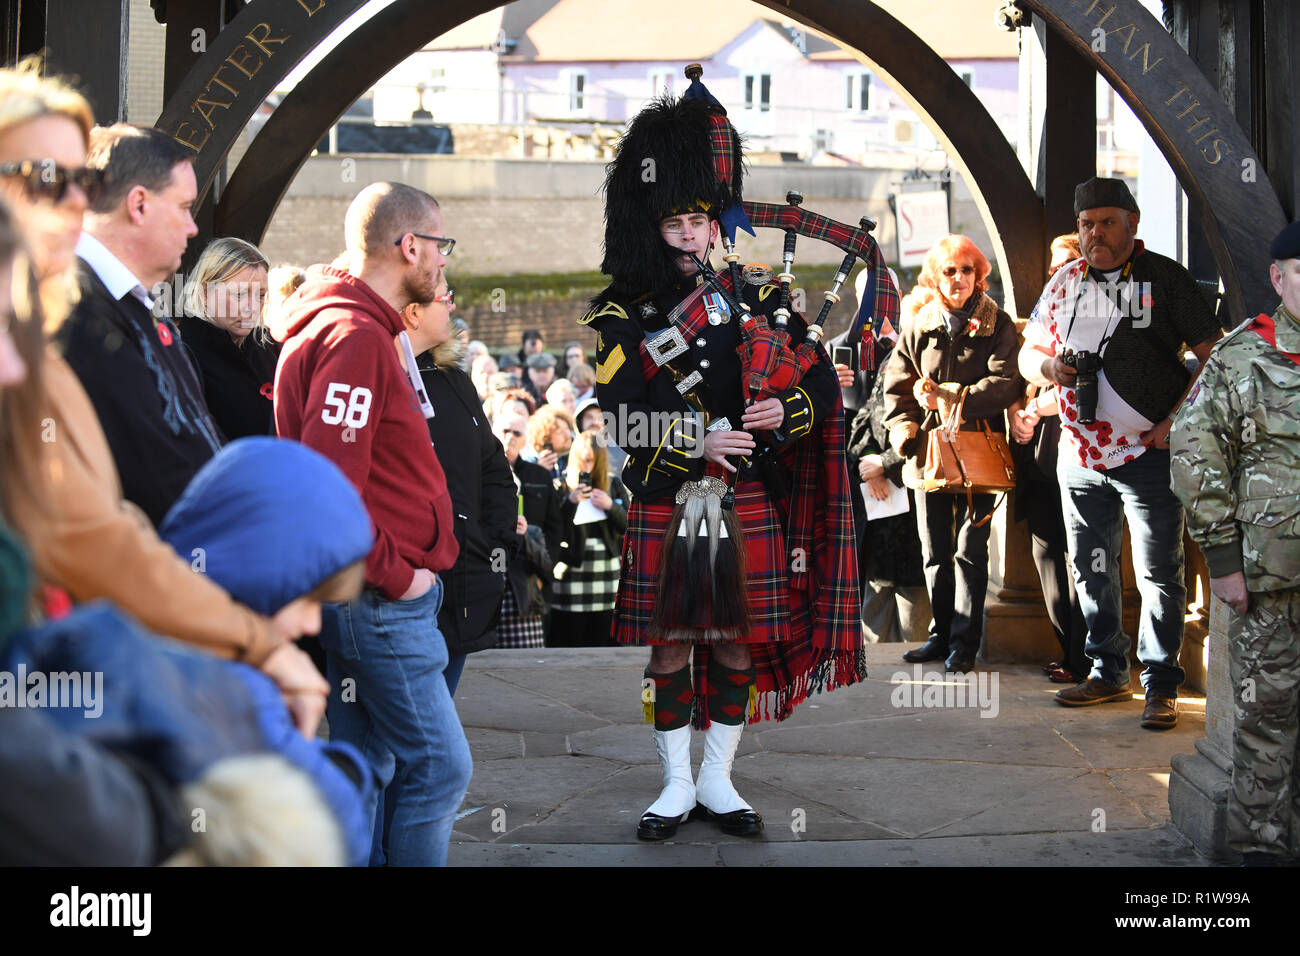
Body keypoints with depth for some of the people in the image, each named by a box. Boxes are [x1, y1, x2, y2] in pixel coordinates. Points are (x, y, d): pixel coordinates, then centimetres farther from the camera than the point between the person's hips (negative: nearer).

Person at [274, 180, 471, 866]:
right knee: (440, 764, -6)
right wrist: (397, 575, -16)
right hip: (381, 602, -10)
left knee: (368, 768, 14)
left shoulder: (362, 330, 17)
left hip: (375, 596, 10)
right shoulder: (355, 337, -16)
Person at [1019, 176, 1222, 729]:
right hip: (1079, 454, 5)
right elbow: (1027, 354, 18)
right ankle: (1107, 671, 25)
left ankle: (1161, 686, 7)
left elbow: (1213, 356, -4)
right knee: (1091, 569, 12)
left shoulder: (1164, 278, -3)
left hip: (1149, 453, -5)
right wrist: (1048, 366, -5)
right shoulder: (1063, 284, 10)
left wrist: (1176, 421, -13)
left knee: (1158, 573, -2)